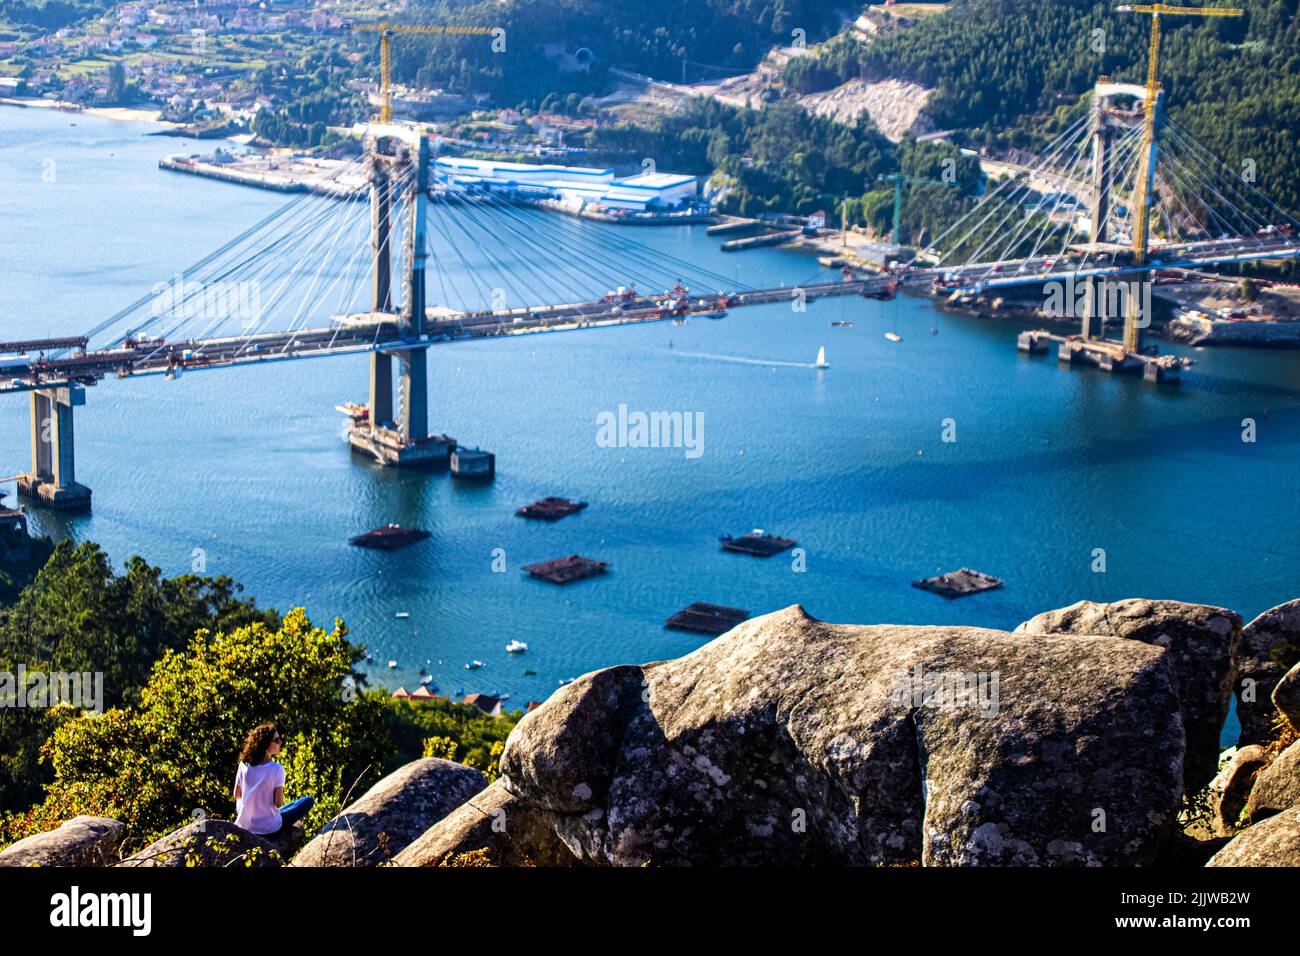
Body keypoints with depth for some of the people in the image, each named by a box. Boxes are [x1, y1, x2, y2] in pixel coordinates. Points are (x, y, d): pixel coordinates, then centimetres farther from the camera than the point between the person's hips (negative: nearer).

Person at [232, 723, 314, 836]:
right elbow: (279, 803, -18)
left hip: (244, 825, 5)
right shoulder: (276, 769, -19)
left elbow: (237, 795, 3)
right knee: (308, 801, 9)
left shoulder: (244, 765, -6)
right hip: (269, 829, -5)